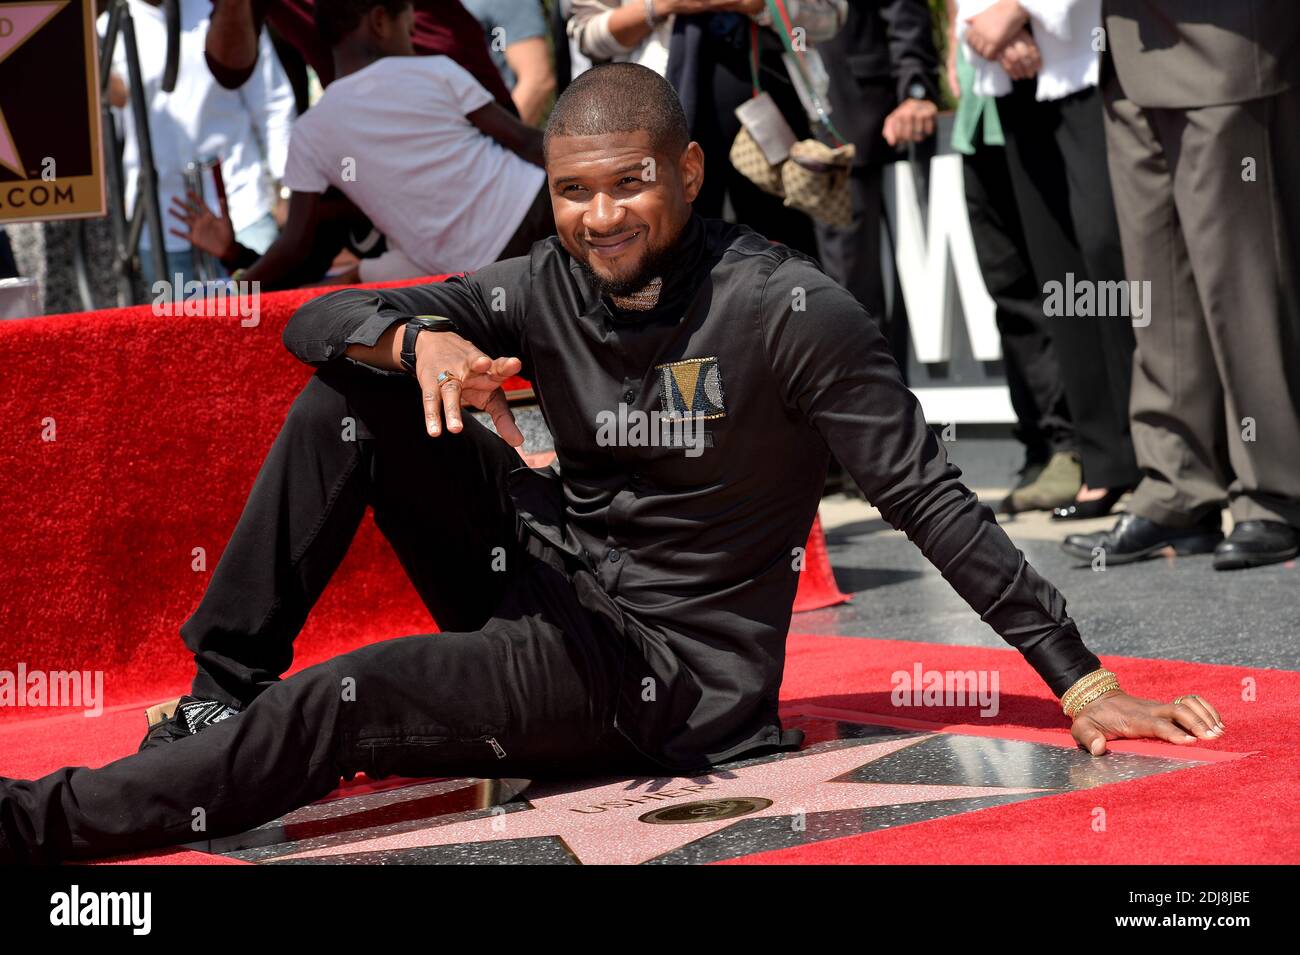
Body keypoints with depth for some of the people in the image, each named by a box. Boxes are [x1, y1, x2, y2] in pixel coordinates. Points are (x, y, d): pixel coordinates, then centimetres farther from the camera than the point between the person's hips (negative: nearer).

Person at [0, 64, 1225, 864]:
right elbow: (315, 320, -1)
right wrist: (421, 340, -26)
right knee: (352, 394, -6)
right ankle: (222, 693, -4)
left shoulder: (782, 308, -16)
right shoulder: (546, 293, -1)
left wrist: (1079, 679, -16)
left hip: (667, 667, -6)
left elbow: (926, 495, -14)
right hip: (556, 581, 6)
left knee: (344, 704, -25)